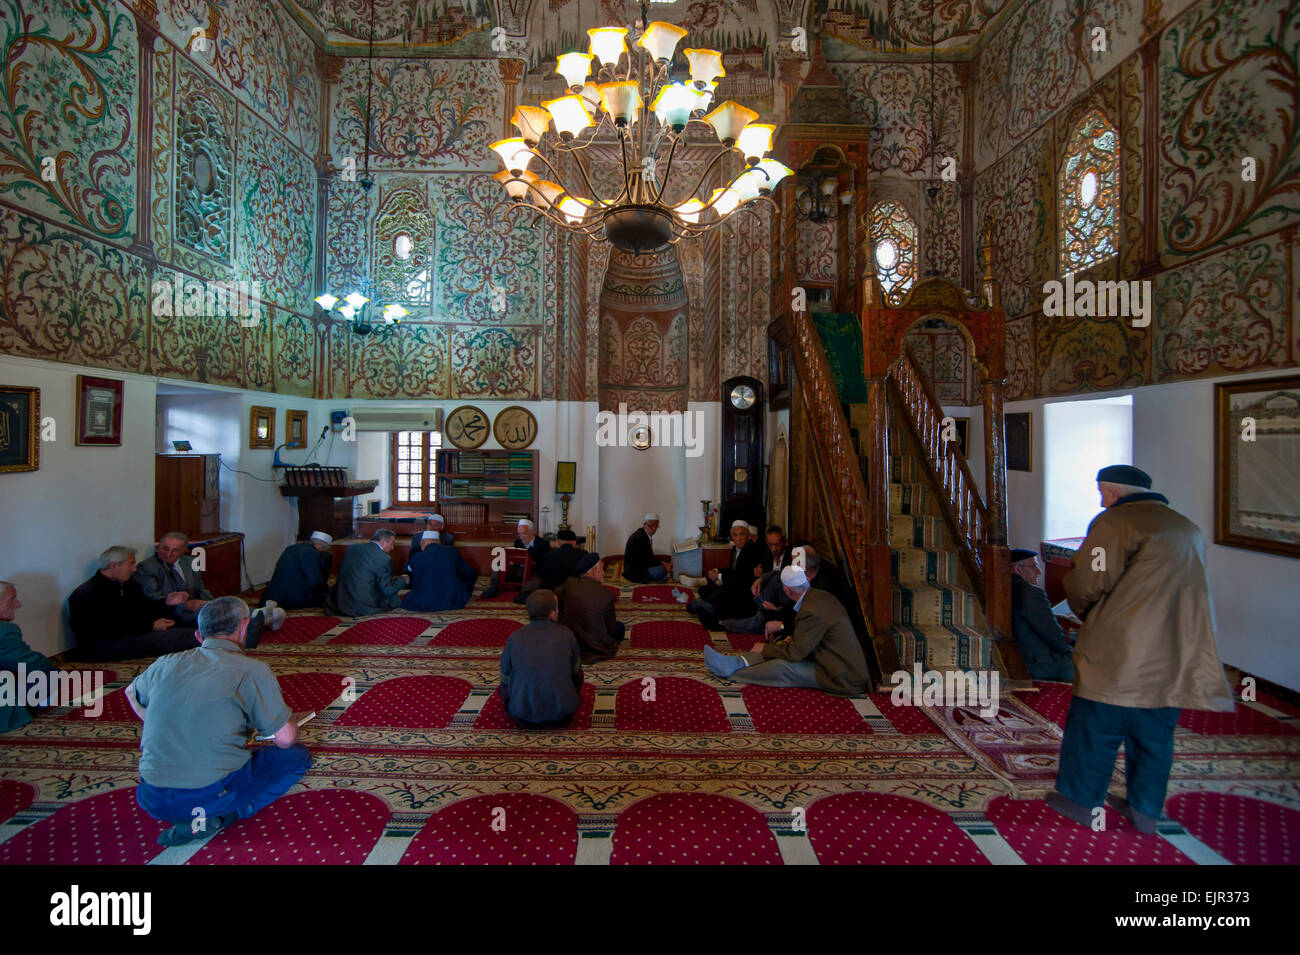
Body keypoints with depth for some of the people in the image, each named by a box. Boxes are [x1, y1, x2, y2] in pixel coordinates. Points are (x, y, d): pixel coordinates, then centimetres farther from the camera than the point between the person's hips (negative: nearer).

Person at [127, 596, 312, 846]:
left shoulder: (166, 665, 5)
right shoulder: (253, 671, -10)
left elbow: (132, 693, 30)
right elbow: (285, 739, -7)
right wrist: (291, 720, 17)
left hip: (152, 802, 6)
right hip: (214, 794, -6)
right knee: (297, 755, 13)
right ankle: (221, 816, -3)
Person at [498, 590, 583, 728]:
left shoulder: (514, 638, -8)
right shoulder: (566, 634, -7)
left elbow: (505, 677, 6)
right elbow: (575, 669, 10)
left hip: (523, 716, 0)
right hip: (562, 714, 0)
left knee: (504, 685, 28)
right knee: (577, 673, 24)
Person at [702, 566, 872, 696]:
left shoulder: (812, 612, -26)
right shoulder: (820, 596, 4)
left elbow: (795, 653, -19)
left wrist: (765, 649, -5)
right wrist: (795, 639, 9)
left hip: (844, 677, -9)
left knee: (782, 666, -14)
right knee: (781, 647, 2)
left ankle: (730, 672, -1)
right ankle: (736, 663, -6)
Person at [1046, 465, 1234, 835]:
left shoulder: (1114, 522, -11)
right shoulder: (1189, 530, 15)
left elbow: (1086, 585, -16)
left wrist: (1083, 611, 5)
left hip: (1120, 654, -7)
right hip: (1177, 659, 8)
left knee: (1094, 728, 6)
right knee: (1155, 736, 17)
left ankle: (1080, 801, 17)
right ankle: (1145, 810, 27)